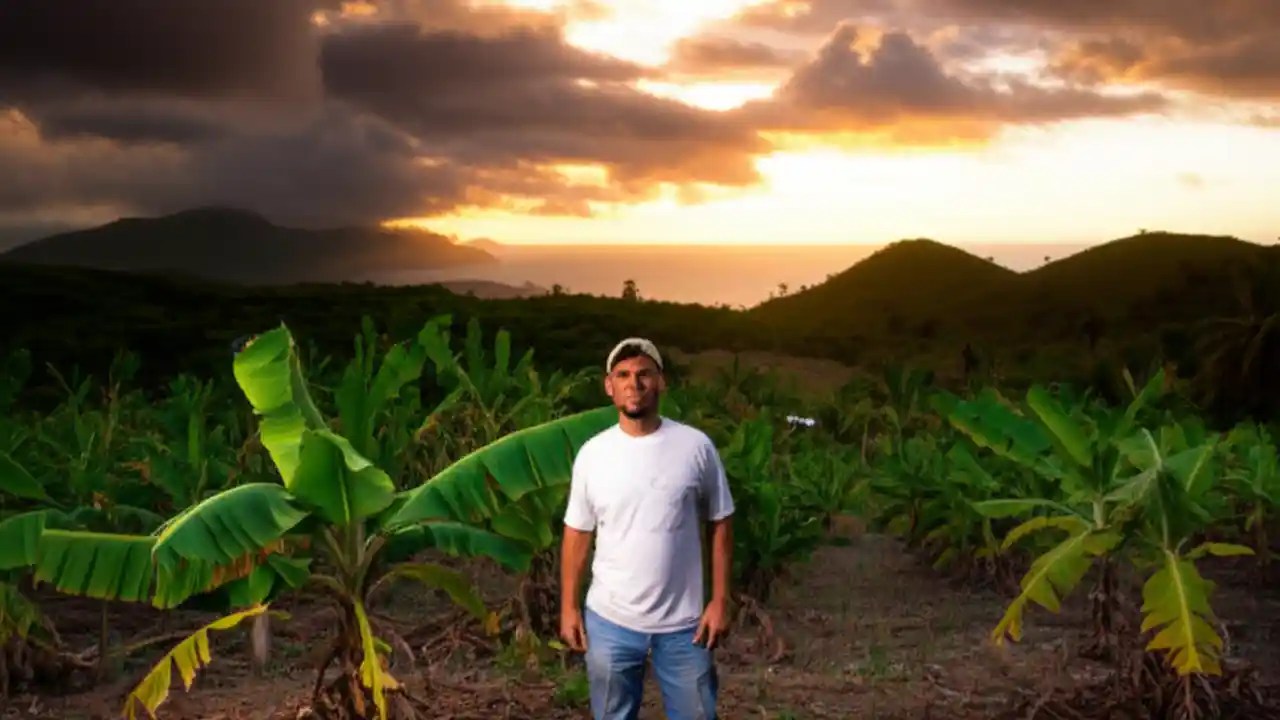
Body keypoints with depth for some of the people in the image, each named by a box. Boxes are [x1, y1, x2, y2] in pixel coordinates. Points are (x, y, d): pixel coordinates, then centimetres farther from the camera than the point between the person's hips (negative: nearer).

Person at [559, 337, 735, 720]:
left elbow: (720, 524, 0)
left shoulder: (696, 446, -6)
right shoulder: (592, 453, -3)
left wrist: (720, 600, -3)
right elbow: (577, 534, 4)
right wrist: (569, 607, 2)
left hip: (683, 621, -1)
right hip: (610, 621, 1)